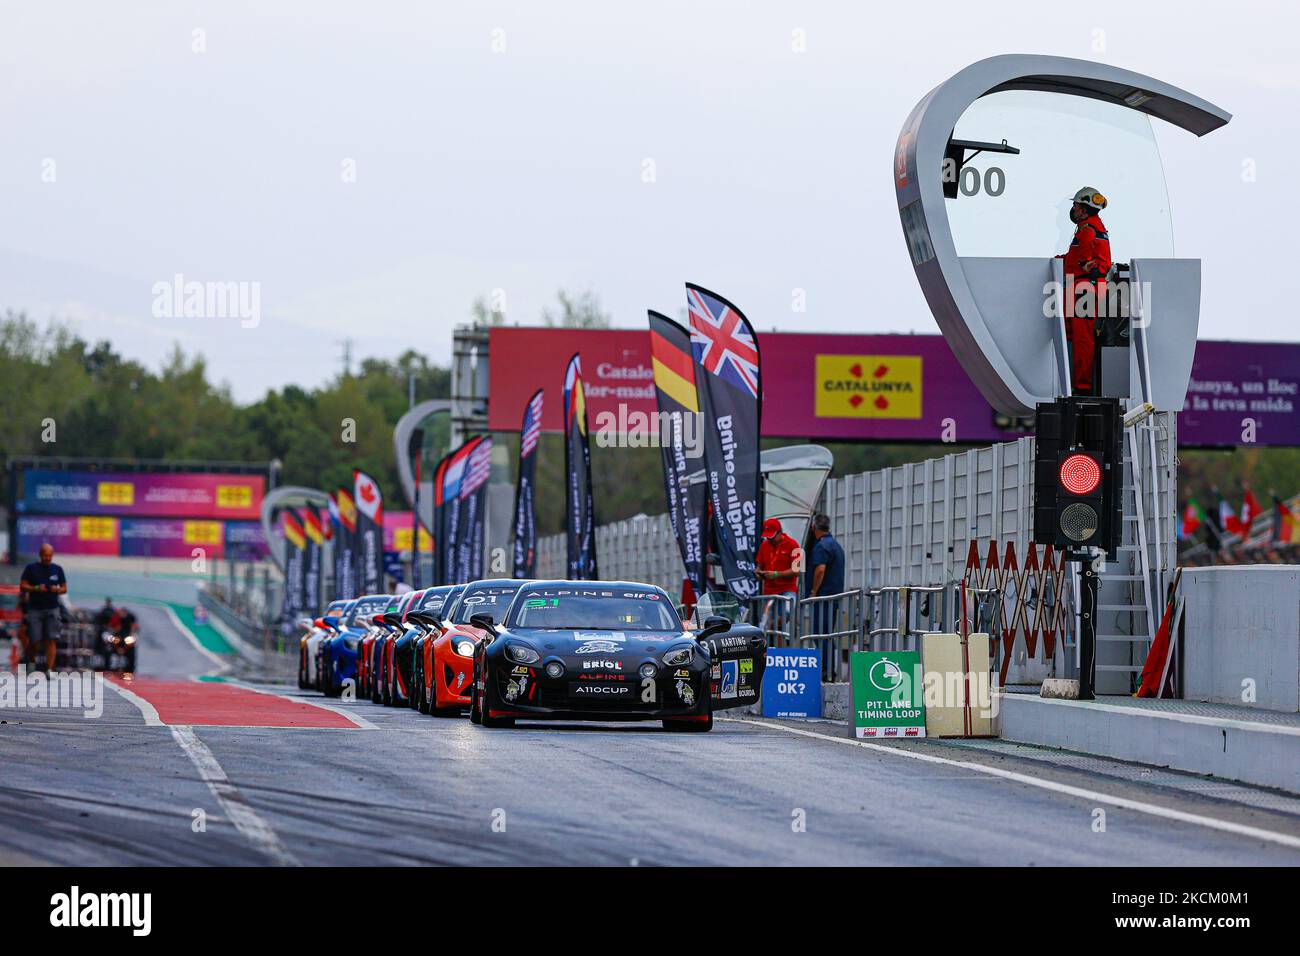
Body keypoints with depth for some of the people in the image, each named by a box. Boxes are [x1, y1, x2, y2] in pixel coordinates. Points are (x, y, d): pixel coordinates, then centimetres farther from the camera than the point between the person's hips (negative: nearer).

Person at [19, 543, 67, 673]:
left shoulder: (57, 569, 9)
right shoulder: (31, 568, 2)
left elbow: (64, 588, 14)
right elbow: (22, 586, 1)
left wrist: (57, 590, -9)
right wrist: (36, 588, -15)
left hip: (52, 609, 1)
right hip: (35, 609, -1)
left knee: (51, 640, -9)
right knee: (35, 640, -3)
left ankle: (49, 669, -9)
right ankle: (31, 661, 26)